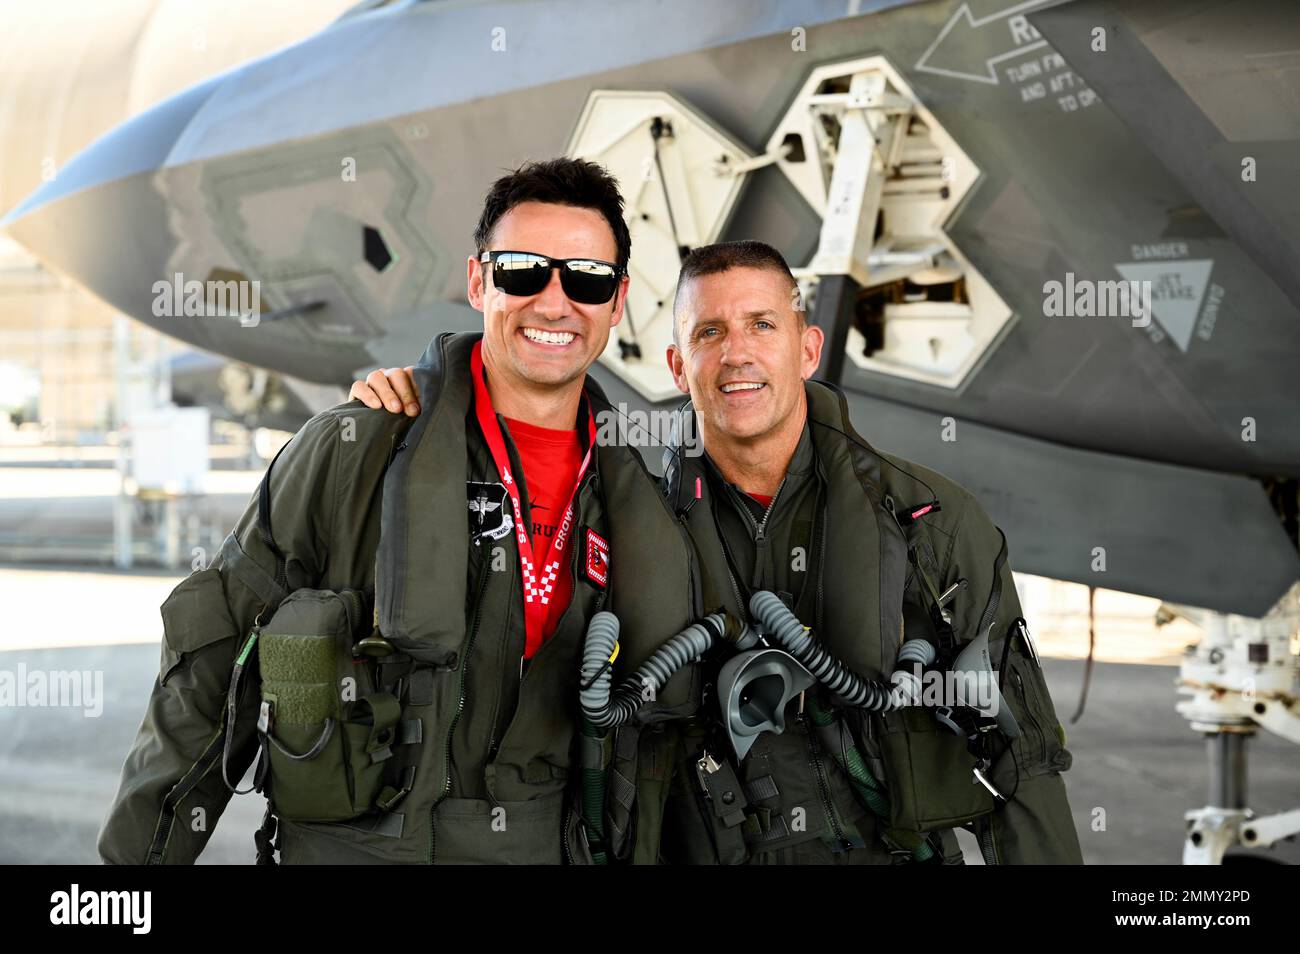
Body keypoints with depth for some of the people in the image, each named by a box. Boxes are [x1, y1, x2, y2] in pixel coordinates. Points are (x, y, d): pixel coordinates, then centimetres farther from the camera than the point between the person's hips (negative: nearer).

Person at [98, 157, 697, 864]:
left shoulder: (624, 488, 3)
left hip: (547, 844, 4)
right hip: (348, 846, -3)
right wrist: (136, 855, -5)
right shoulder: (350, 452, -10)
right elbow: (216, 662, -6)